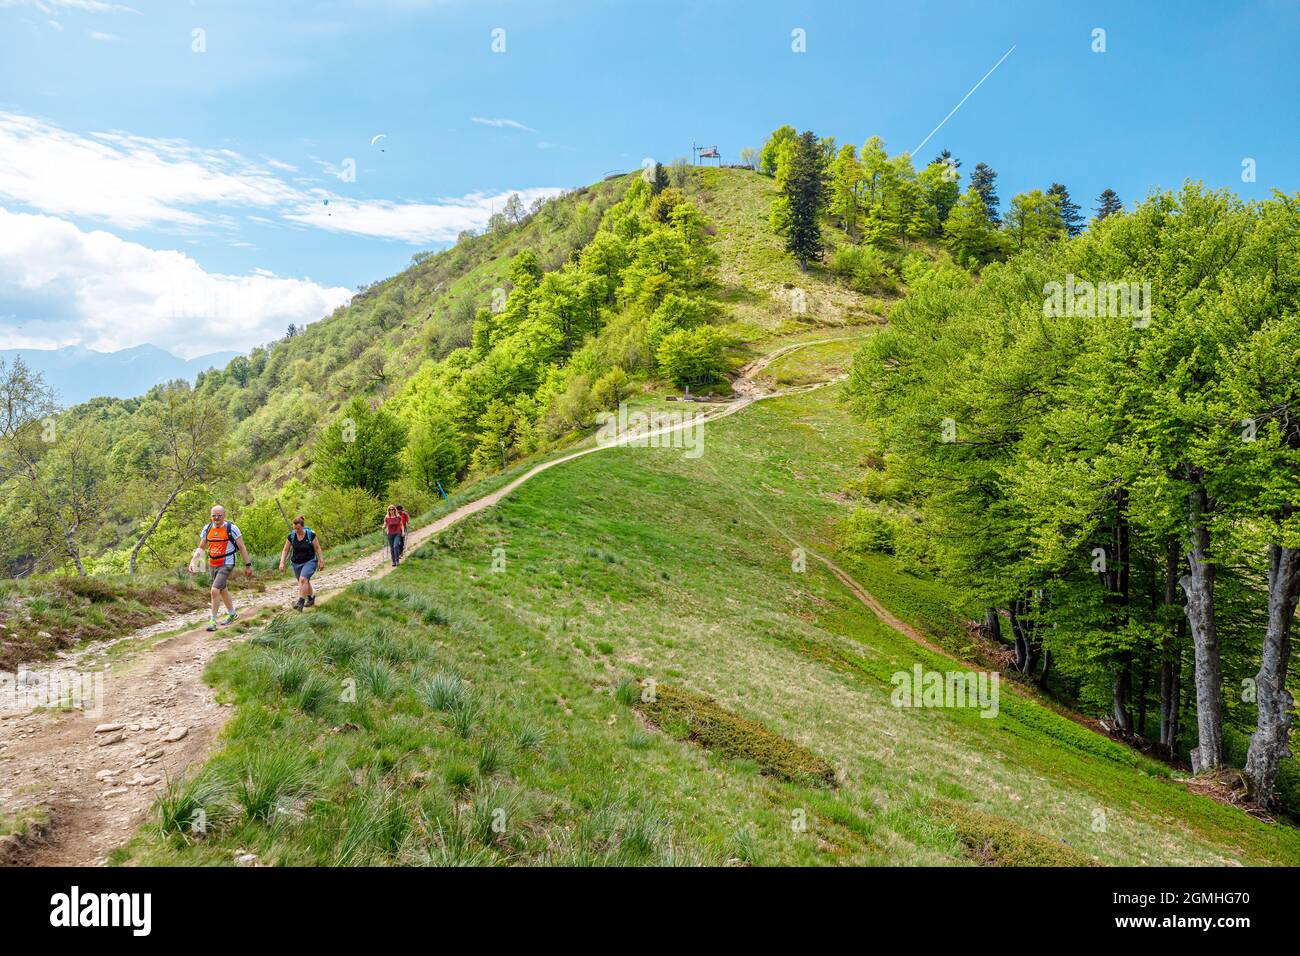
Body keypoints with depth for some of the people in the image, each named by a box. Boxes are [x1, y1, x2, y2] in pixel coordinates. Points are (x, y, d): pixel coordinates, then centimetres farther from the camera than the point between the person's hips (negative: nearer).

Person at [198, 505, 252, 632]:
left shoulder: (231, 528, -13)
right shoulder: (207, 528, 2)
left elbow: (242, 547, -9)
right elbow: (201, 548, 10)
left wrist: (248, 565, -9)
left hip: (226, 564, -6)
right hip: (212, 564, 6)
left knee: (215, 590, -16)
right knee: (222, 590, 19)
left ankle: (213, 620, -6)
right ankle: (232, 614, 38)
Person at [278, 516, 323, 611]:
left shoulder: (311, 535, -13)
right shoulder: (291, 536, -5)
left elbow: (317, 548, -7)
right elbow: (285, 550, 2)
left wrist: (321, 561, -6)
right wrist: (282, 562, -8)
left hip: (310, 561, -5)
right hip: (297, 563, 5)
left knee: (303, 579, -25)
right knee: (305, 582, 15)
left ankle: (300, 603, -25)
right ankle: (311, 598, 39)